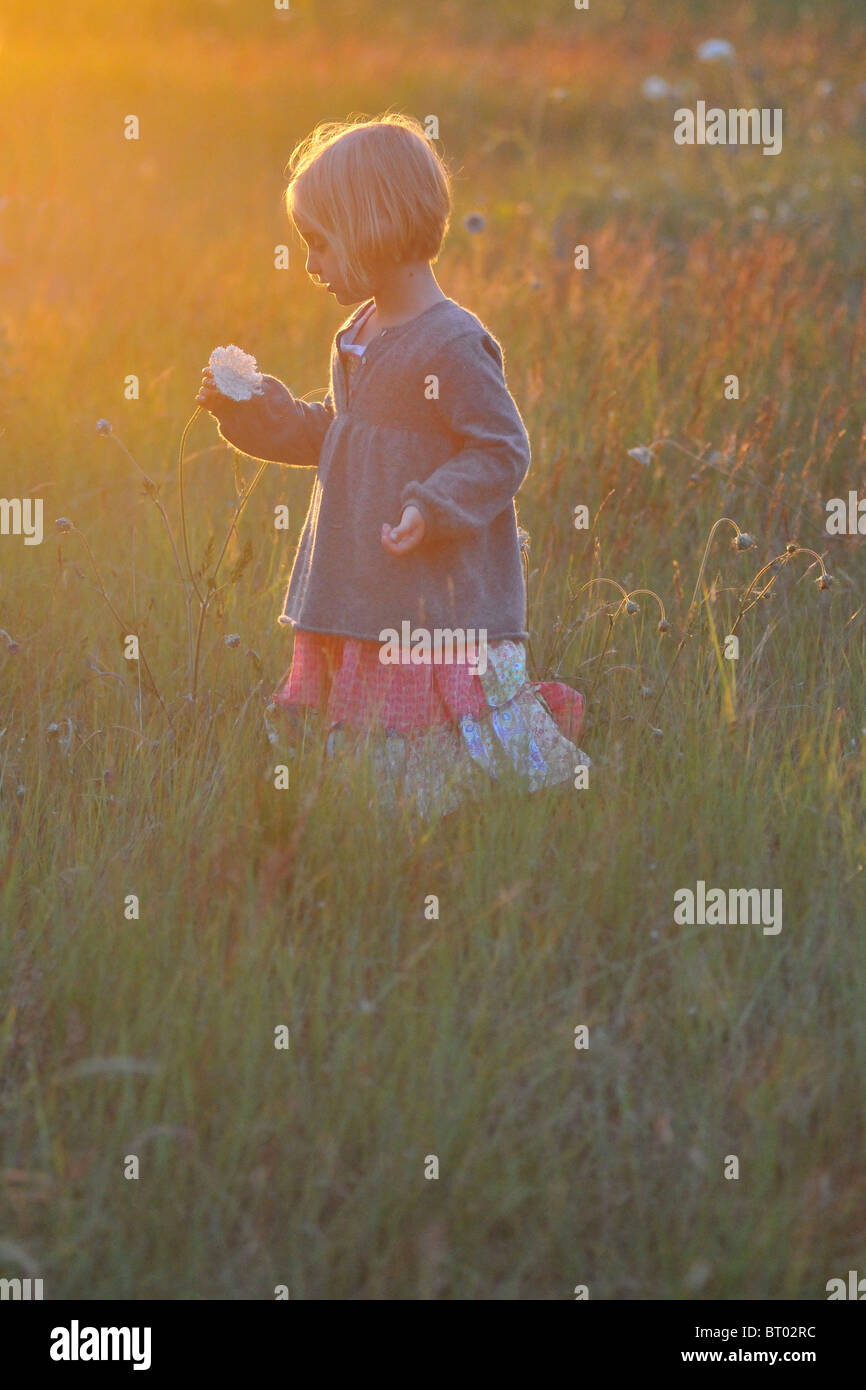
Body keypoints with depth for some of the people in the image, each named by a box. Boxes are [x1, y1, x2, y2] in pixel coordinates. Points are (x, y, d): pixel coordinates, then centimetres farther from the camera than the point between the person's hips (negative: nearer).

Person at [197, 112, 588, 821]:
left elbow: (503, 451, -16)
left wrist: (433, 509, -27)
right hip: (364, 600, 9)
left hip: (443, 598, -9)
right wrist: (251, 409, 14)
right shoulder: (358, 337, 11)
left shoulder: (454, 346, -17)